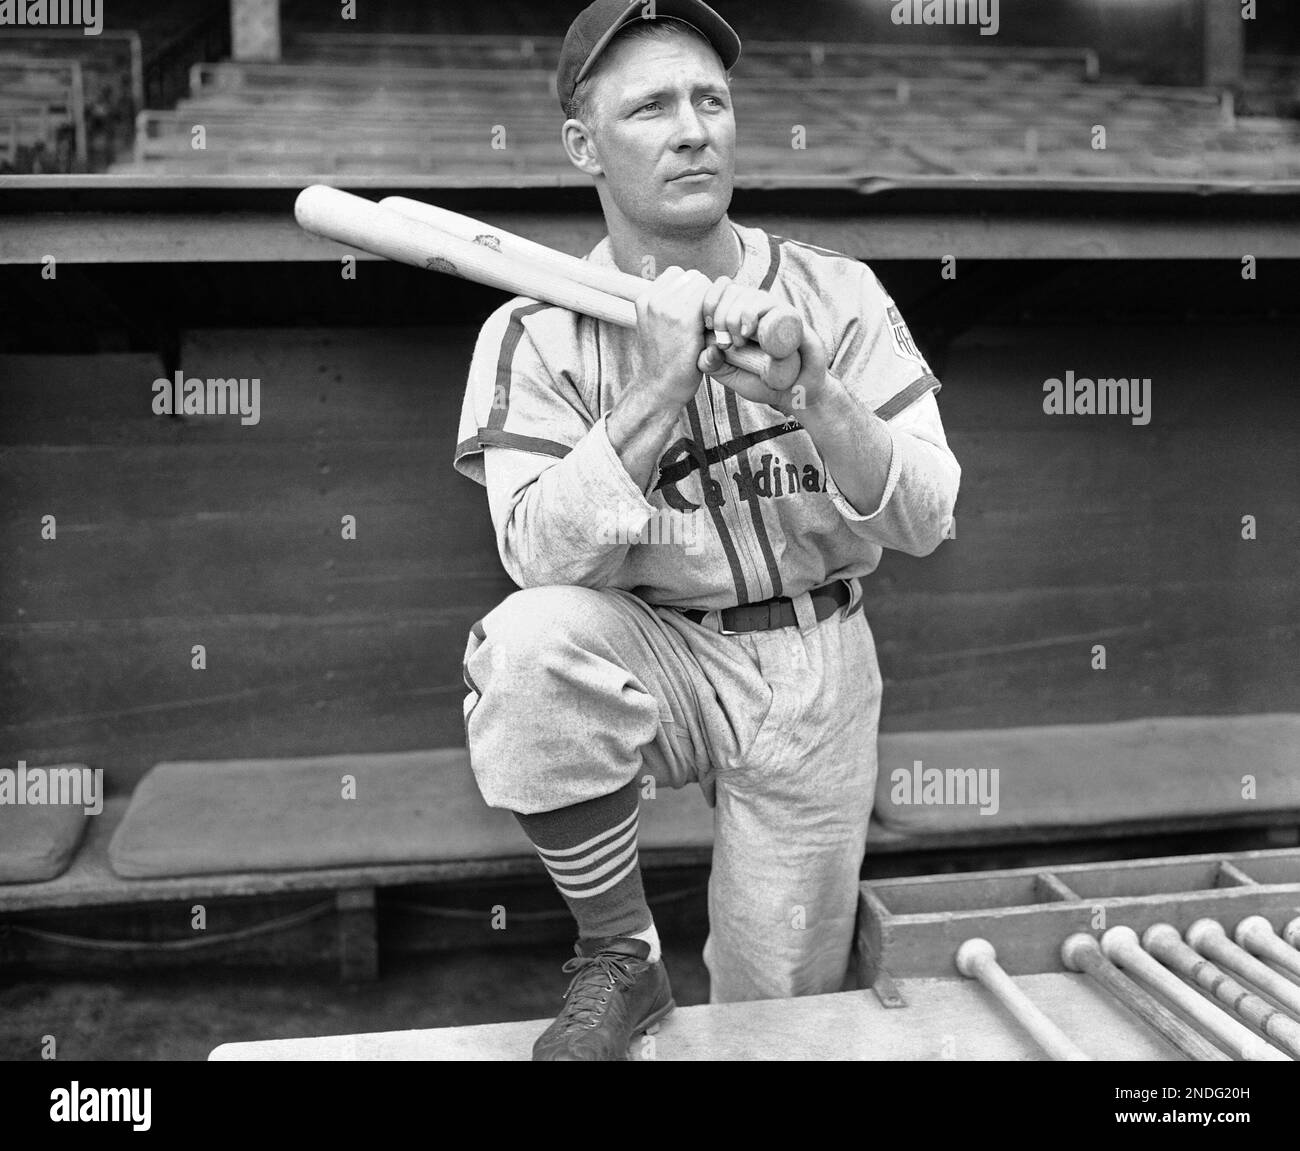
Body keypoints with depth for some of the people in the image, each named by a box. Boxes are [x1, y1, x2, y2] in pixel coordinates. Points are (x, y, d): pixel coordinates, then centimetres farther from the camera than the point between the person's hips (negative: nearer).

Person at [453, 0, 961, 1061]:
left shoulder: (835, 294, -4)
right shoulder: (535, 333, -8)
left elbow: (926, 521, -13)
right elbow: (540, 552, -21)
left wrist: (812, 390, -31)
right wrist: (659, 388, -31)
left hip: (818, 673, 2)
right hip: (653, 651, -1)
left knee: (779, 1010, 5)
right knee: (530, 645, -34)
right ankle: (621, 962, -11)